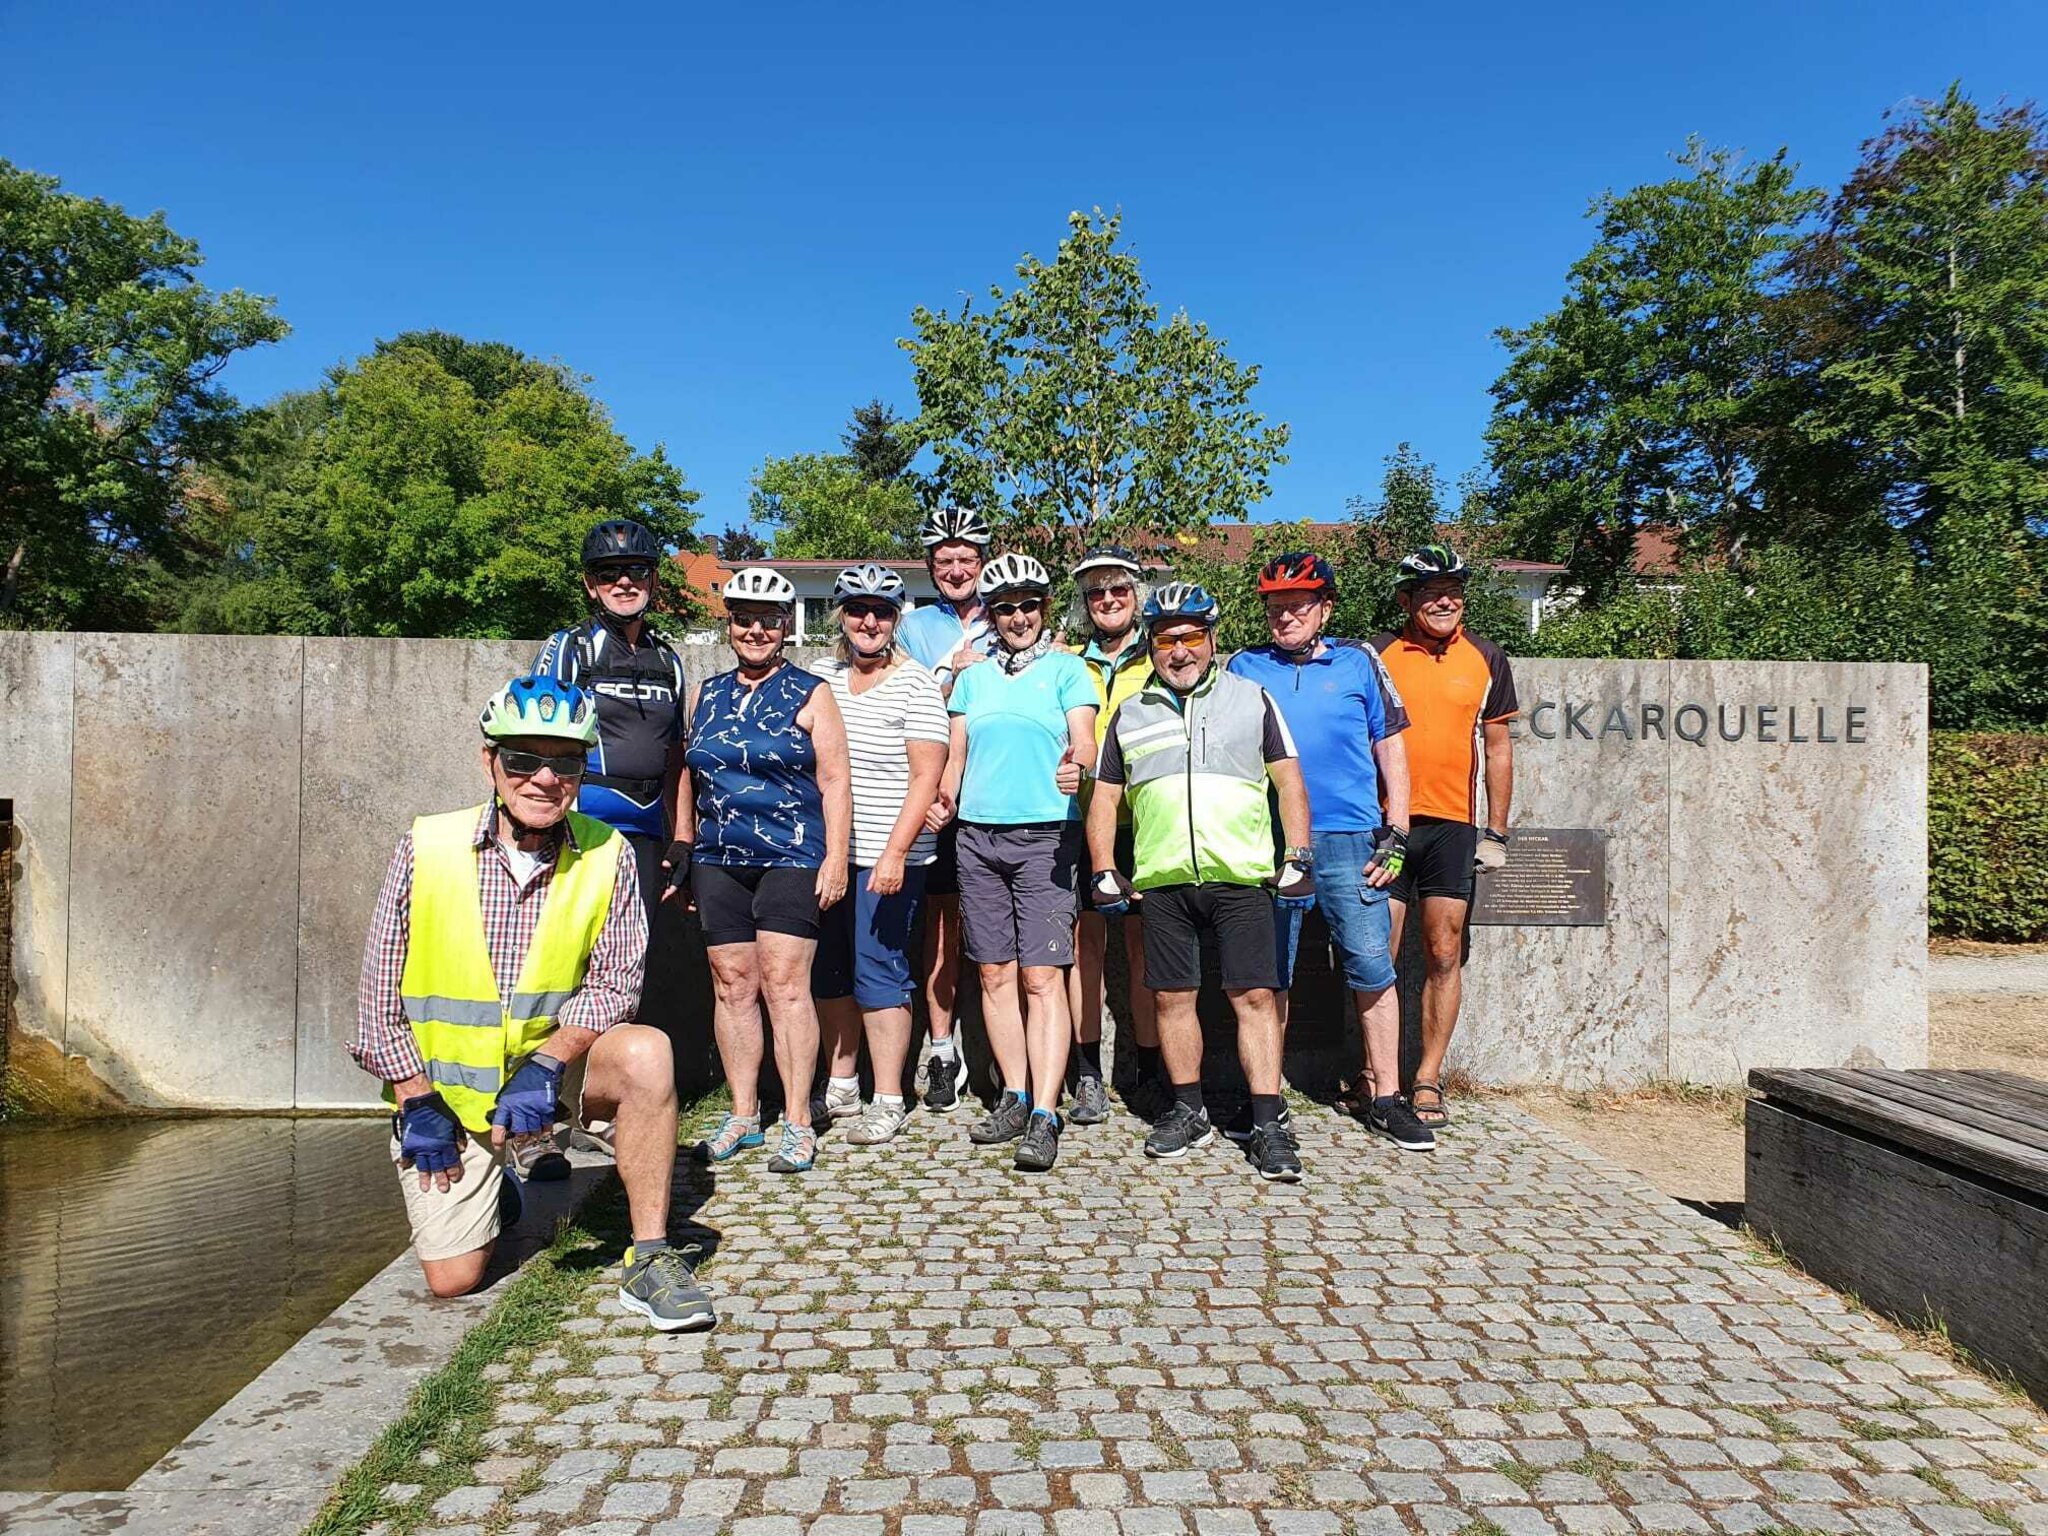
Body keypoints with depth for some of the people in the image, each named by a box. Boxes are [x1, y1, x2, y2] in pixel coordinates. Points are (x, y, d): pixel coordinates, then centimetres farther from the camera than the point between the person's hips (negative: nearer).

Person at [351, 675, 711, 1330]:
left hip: (559, 1063, 0)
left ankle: (649, 1258, -18)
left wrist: (546, 1065, -26)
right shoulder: (428, 846, -10)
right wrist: (418, 1103, -6)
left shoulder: (608, 856, -9)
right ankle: (488, 1191, 32)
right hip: (445, 1086, 0)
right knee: (452, 1279, -4)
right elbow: (380, 989, -4)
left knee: (646, 1052, -31)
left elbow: (615, 986, -10)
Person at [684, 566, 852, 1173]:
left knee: (784, 984, -8)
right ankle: (743, 1115, 17)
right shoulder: (706, 693, 15)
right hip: (719, 861, 5)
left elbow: (834, 782, -2)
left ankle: (797, 1123, -1)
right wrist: (681, 852, 15)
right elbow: (691, 777, 20)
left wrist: (836, 857, -9)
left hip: (792, 857, -5)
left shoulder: (809, 694, 2)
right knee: (731, 986, 6)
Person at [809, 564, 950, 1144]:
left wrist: (894, 852, -18)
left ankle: (888, 1100, 9)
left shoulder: (916, 683, -4)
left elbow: (926, 776, -9)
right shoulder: (821, 674, 11)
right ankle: (840, 1086, 26)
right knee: (828, 969, 11)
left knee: (877, 970, -3)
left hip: (887, 855, -5)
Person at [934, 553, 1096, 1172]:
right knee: (995, 975, 7)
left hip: (1046, 836, -4)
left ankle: (1044, 1116, -8)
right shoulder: (972, 678, 16)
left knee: (1042, 977, -9)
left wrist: (1077, 767, -30)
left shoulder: (1066, 669, 5)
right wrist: (943, 796, -4)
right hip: (977, 835, 4)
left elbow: (1084, 740, -6)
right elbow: (955, 756, 17)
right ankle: (1014, 1097, 18)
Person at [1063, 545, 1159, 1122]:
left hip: (1142, 824, -1)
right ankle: (1088, 1076, 10)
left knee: (1143, 946, 2)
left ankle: (1149, 1073, 13)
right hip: (1079, 824, 1)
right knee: (1085, 945, 2)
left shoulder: (1159, 662, 9)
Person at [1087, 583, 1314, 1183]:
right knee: (1173, 997, 7)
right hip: (1162, 882, 2)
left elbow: (1288, 779, 10)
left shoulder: (1251, 698, 10)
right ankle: (1189, 1112, 22)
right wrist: (1104, 871, 8)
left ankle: (1267, 1125, 3)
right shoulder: (1131, 713, 14)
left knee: (1255, 997, -3)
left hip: (1241, 876, -2)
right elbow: (1104, 797, 17)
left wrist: (1298, 856, 1)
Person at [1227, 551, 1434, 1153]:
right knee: (1270, 976, 6)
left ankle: (1385, 1096, 10)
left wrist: (1395, 836, 1)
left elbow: (1390, 750, 9)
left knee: (1372, 968, -2)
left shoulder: (1359, 663, 9)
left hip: (1349, 839, -1)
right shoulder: (1244, 667, 11)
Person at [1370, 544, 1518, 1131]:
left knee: (1443, 956, 2)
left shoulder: (1486, 659, 8)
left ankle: (1428, 1080, 12)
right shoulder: (1377, 655, 4)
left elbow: (1497, 747, 11)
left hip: (1452, 826, 1)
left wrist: (1496, 831, 6)